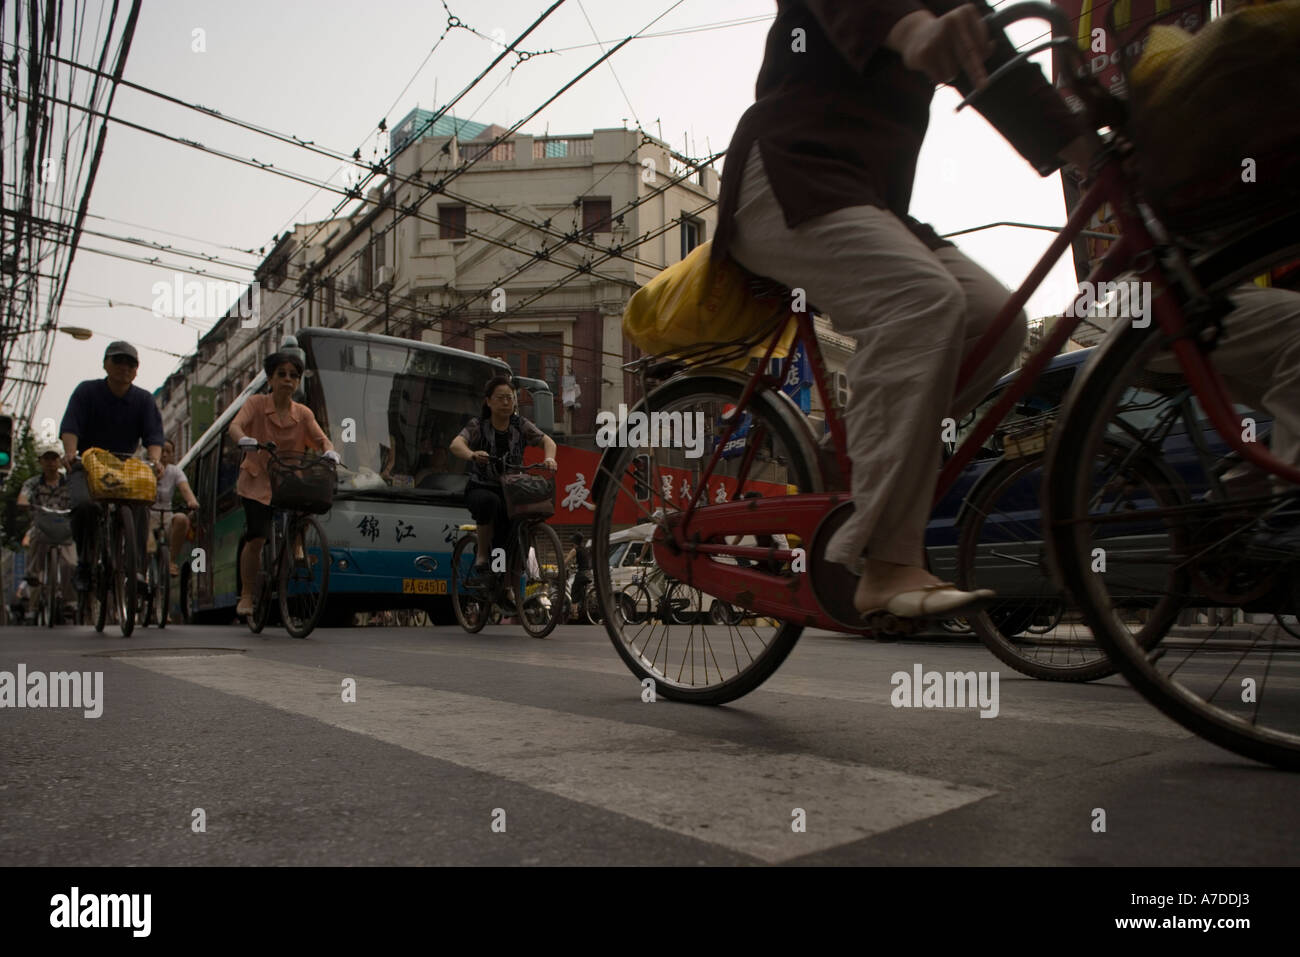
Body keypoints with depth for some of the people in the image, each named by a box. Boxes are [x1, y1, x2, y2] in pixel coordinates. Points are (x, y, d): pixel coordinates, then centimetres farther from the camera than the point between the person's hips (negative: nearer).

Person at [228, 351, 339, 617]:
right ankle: (246, 595, 2)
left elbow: (321, 438, -6)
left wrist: (329, 452, -30)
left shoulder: (303, 413, 5)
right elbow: (235, 425, -18)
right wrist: (244, 440, -41)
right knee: (256, 539, -11)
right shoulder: (256, 403, -2)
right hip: (257, 482, -3)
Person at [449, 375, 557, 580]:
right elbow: (456, 444, -25)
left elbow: (547, 441, -11)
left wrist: (549, 458, -35)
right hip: (480, 489, -2)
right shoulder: (477, 426, -7)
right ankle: (482, 553, -19)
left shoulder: (520, 425, 1)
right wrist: (472, 455, -49)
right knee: (489, 501, -38)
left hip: (511, 491, 3)